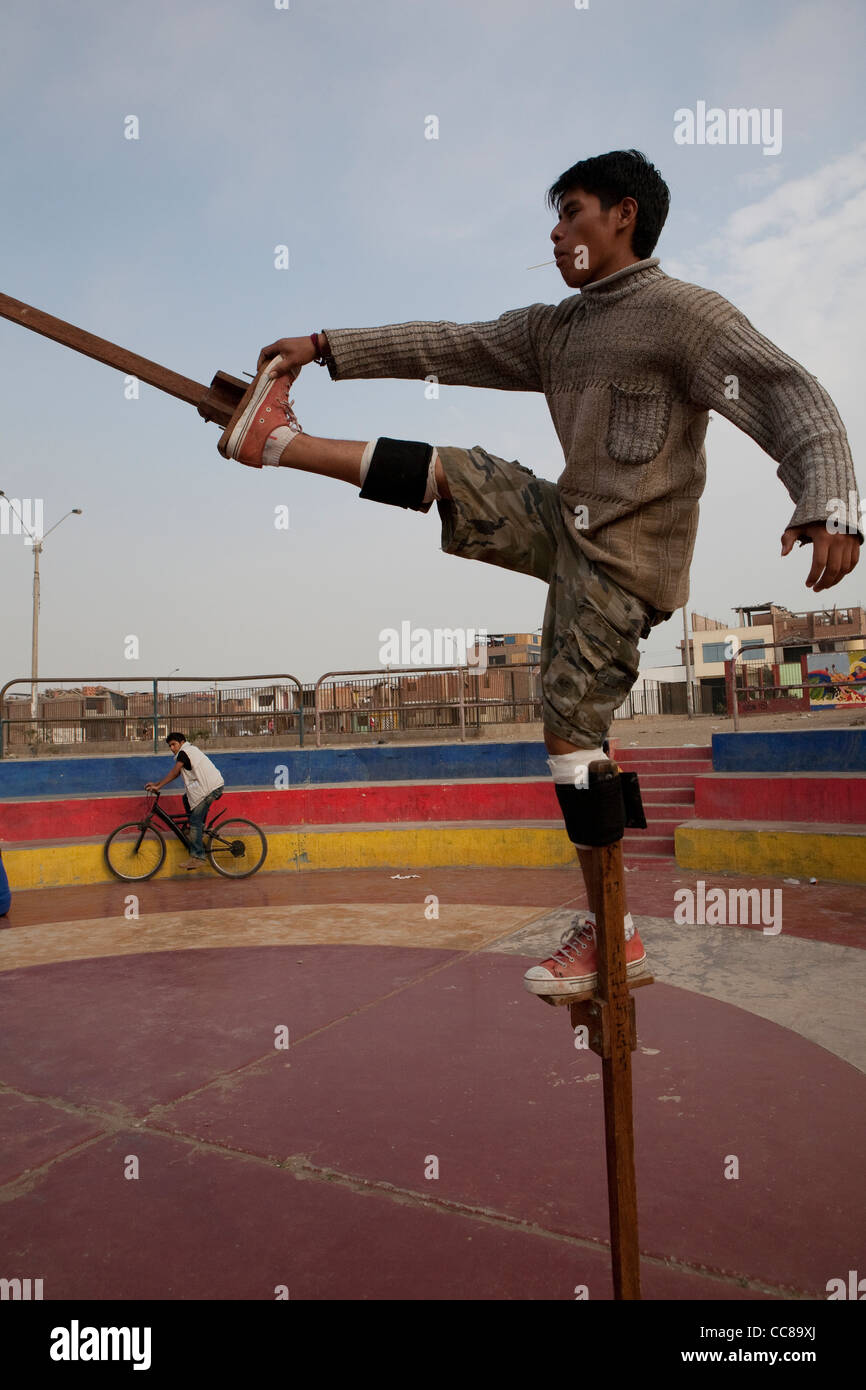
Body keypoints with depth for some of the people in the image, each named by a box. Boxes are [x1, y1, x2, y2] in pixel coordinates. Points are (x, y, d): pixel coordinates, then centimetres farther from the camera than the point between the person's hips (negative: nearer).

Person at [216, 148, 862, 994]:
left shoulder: (684, 312, -8)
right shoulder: (553, 330, 16)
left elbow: (791, 395, -17)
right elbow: (450, 348, 16)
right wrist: (327, 347, 15)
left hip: (624, 554, -7)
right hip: (567, 526, 7)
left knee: (569, 730, -9)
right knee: (445, 473, 1)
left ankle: (612, 936, 1)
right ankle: (276, 439, 17)